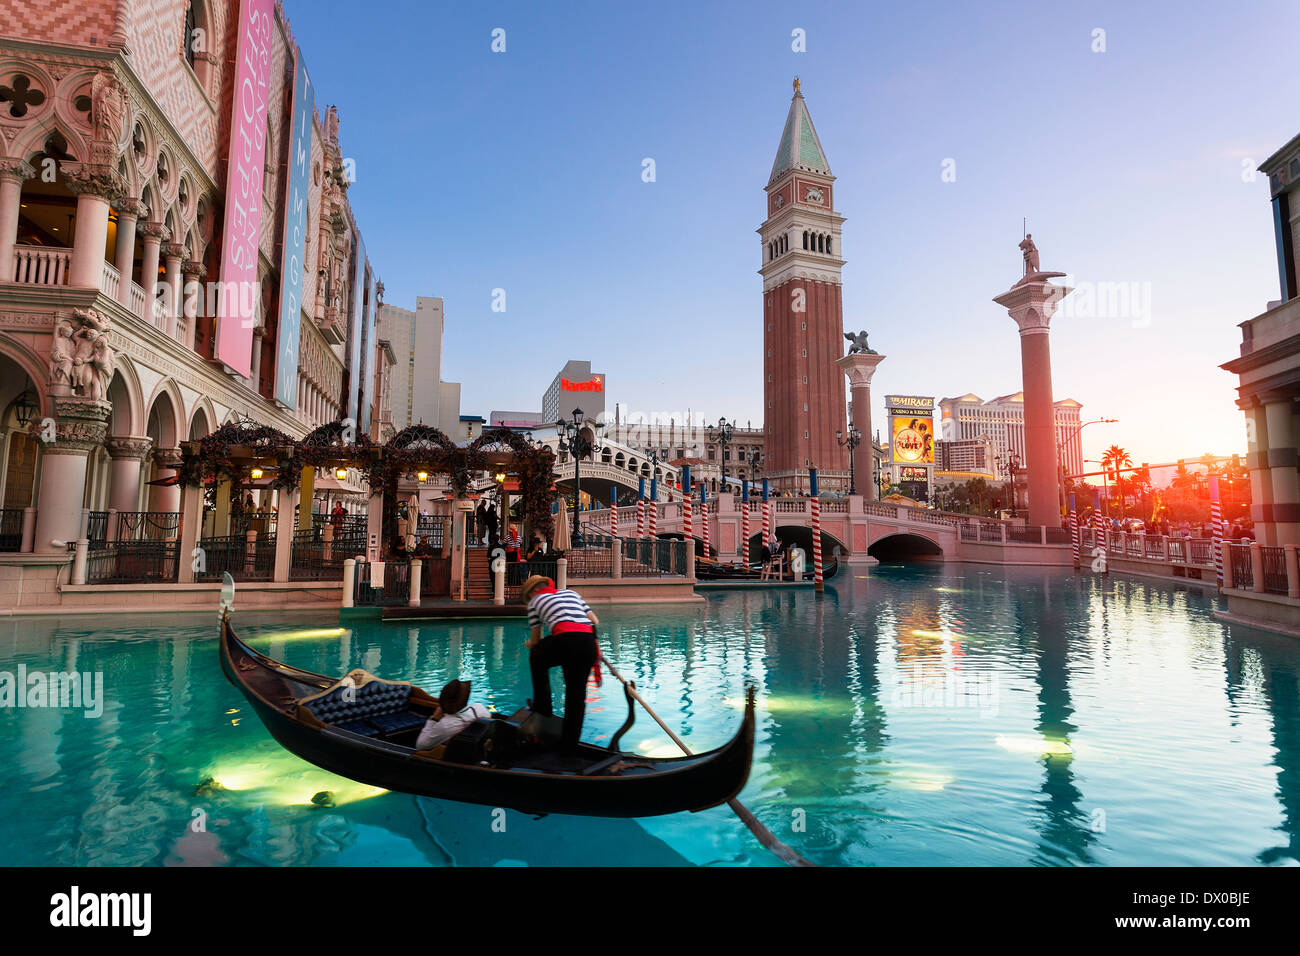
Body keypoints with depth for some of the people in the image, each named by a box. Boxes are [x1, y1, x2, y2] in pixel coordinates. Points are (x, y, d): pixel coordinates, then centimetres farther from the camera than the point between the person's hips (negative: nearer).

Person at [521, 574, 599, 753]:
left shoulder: (535, 600, 21)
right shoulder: (571, 593, 31)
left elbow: (535, 640, 21)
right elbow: (595, 621, 22)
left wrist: (529, 645, 42)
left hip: (565, 639, -4)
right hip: (589, 641, 4)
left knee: (536, 657, 29)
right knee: (577, 694, 16)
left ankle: (542, 705, 32)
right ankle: (570, 744, 20)